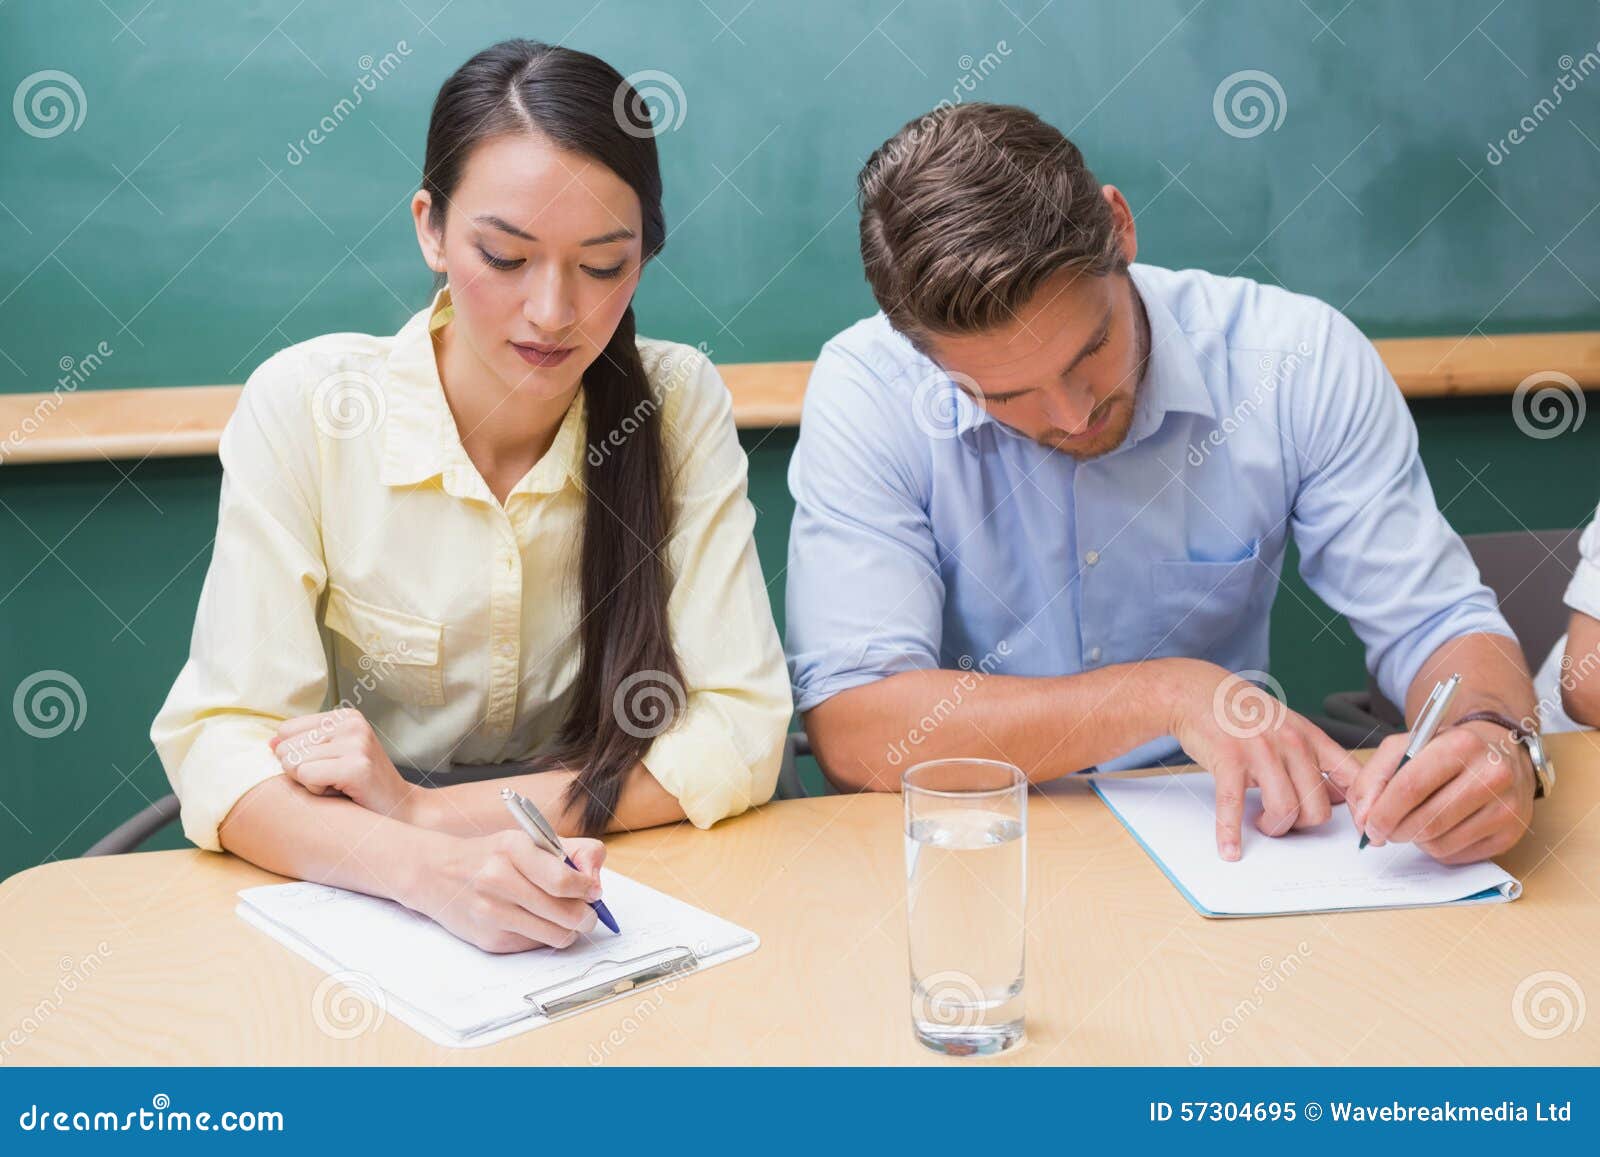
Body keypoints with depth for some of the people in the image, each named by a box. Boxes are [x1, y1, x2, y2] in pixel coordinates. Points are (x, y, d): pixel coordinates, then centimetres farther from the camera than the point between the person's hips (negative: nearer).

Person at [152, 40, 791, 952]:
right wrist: (427, 866, -34)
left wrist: (429, 810, -19)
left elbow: (742, 732, -10)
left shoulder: (680, 404, -7)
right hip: (364, 903, 0)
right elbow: (219, 743, -14)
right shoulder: (306, 406, -11)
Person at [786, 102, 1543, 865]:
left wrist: (1494, 740, -25)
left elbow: (1439, 627, -3)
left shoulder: (1298, 359, -8)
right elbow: (850, 730, -20)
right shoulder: (864, 393, -13)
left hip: (1226, 839, 2)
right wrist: (1170, 693, -23)